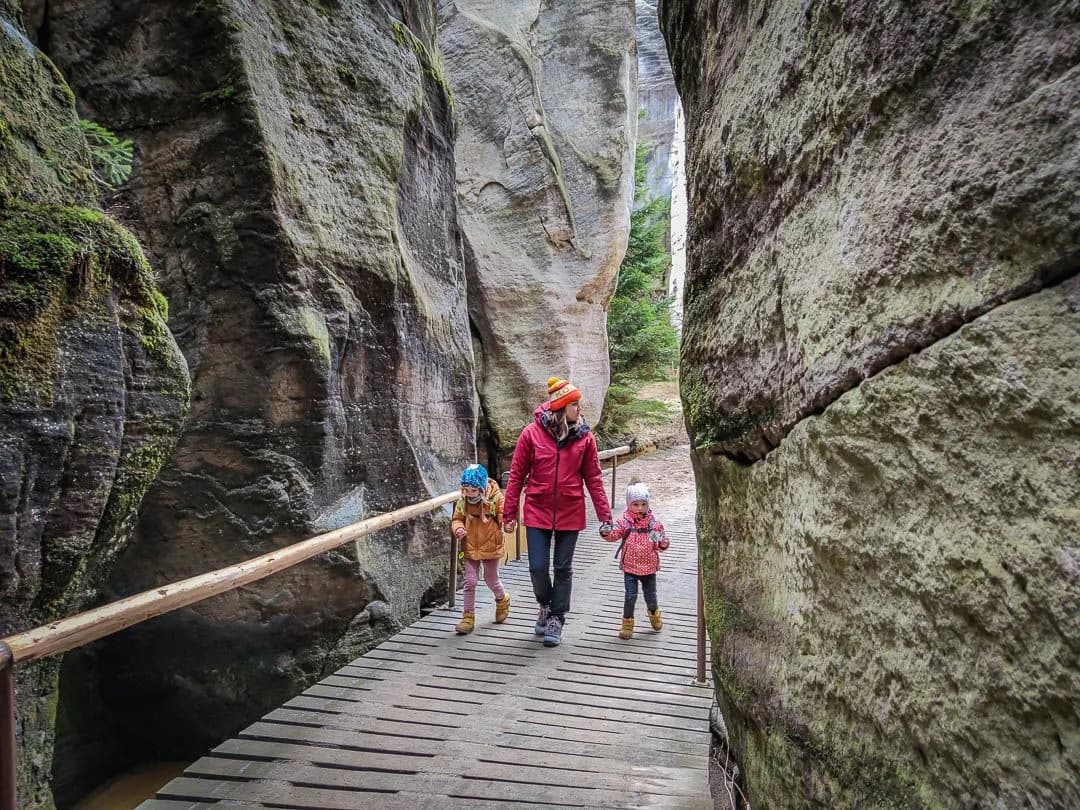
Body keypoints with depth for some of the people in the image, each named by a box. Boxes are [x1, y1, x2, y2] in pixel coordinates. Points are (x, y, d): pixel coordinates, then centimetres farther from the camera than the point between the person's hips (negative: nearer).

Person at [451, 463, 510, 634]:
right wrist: (458, 529, -14)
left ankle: (502, 600, 45)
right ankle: (468, 616, 14)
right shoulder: (462, 501, -5)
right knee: (470, 582, 3)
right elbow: (457, 519, 6)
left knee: (492, 580, 15)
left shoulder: (496, 498, -15)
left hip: (490, 548, -2)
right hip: (470, 548, 2)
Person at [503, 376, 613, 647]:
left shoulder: (584, 437, -5)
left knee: (563, 569, 9)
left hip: (570, 514, 1)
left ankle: (556, 619, 28)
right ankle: (545, 605, 33)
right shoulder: (532, 433, -8)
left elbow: (593, 479, -1)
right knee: (538, 567, 2)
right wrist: (509, 514, -1)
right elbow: (516, 475, -2)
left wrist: (605, 517, -4)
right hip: (538, 513, -1)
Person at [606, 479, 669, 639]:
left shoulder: (654, 522, -2)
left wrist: (662, 542, -20)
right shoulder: (625, 521, -8)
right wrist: (607, 533, -41)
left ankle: (654, 613, 43)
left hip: (649, 567, 2)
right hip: (630, 567, -1)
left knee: (650, 596, 11)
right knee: (630, 596, -3)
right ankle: (627, 622, 16)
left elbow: (663, 542, 3)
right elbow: (614, 535, -19)